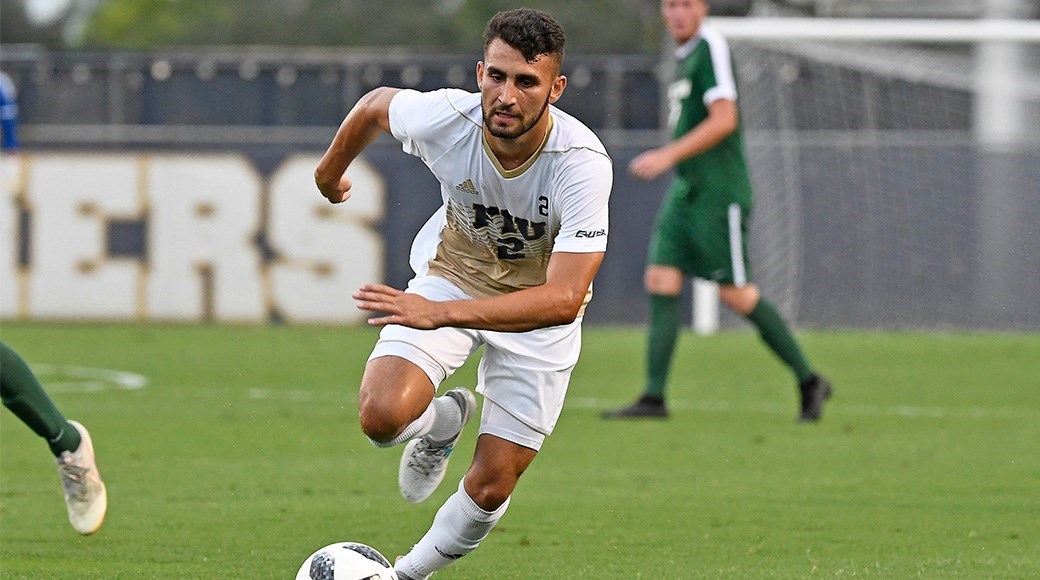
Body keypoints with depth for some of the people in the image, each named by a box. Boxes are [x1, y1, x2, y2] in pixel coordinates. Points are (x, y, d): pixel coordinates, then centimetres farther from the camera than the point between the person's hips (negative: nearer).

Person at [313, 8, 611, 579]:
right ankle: (442, 422, 12)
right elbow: (375, 104, -1)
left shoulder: (583, 163, -35)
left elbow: (564, 298, -40)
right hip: (450, 273, 1)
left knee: (489, 489, -1)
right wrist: (331, 168, 19)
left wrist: (440, 313, -50)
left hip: (538, 309, -1)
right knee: (383, 417, -24)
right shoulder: (443, 118, -27)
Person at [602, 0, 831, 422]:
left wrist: (669, 155, -23)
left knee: (735, 293, -5)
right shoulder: (684, 55, 17)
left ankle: (809, 382, 7)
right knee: (660, 281, -3)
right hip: (684, 191, 9)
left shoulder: (711, 47, -11)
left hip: (719, 194, -9)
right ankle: (654, 397, -5)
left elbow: (724, 119, -20)